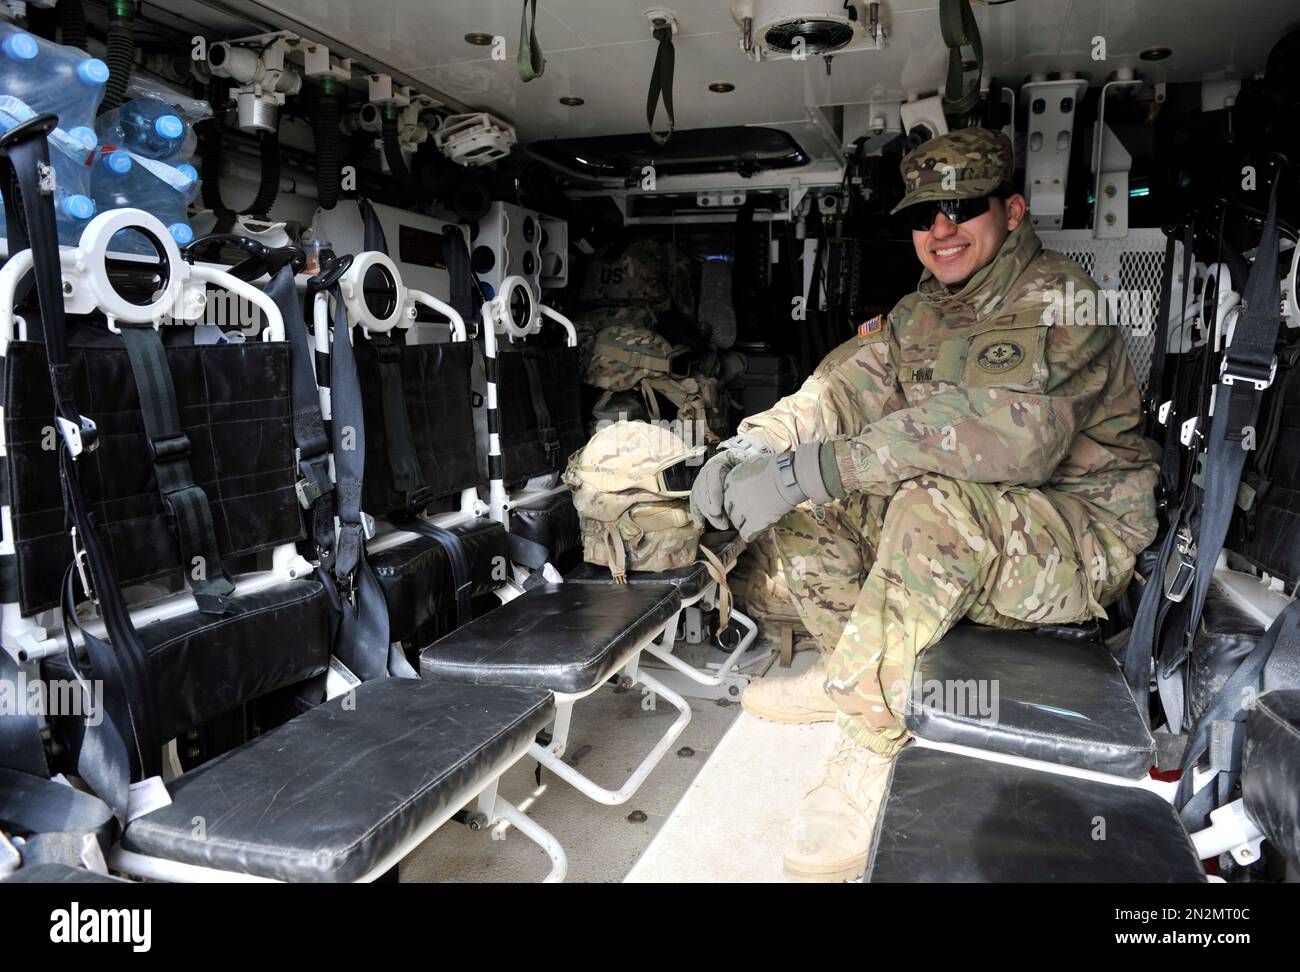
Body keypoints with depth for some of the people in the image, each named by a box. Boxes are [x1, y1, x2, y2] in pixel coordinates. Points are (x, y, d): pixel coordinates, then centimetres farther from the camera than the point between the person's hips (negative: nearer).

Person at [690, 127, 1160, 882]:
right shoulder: (920, 313, 9)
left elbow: (1009, 427, -35)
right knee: (800, 492, -4)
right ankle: (851, 666, 6)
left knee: (935, 503, -37)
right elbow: (844, 389, -1)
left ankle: (870, 742, -24)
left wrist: (809, 468, -39)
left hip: (1083, 542, -7)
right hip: (971, 537, 8)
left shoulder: (1056, 296, -16)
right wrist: (753, 446, -23)